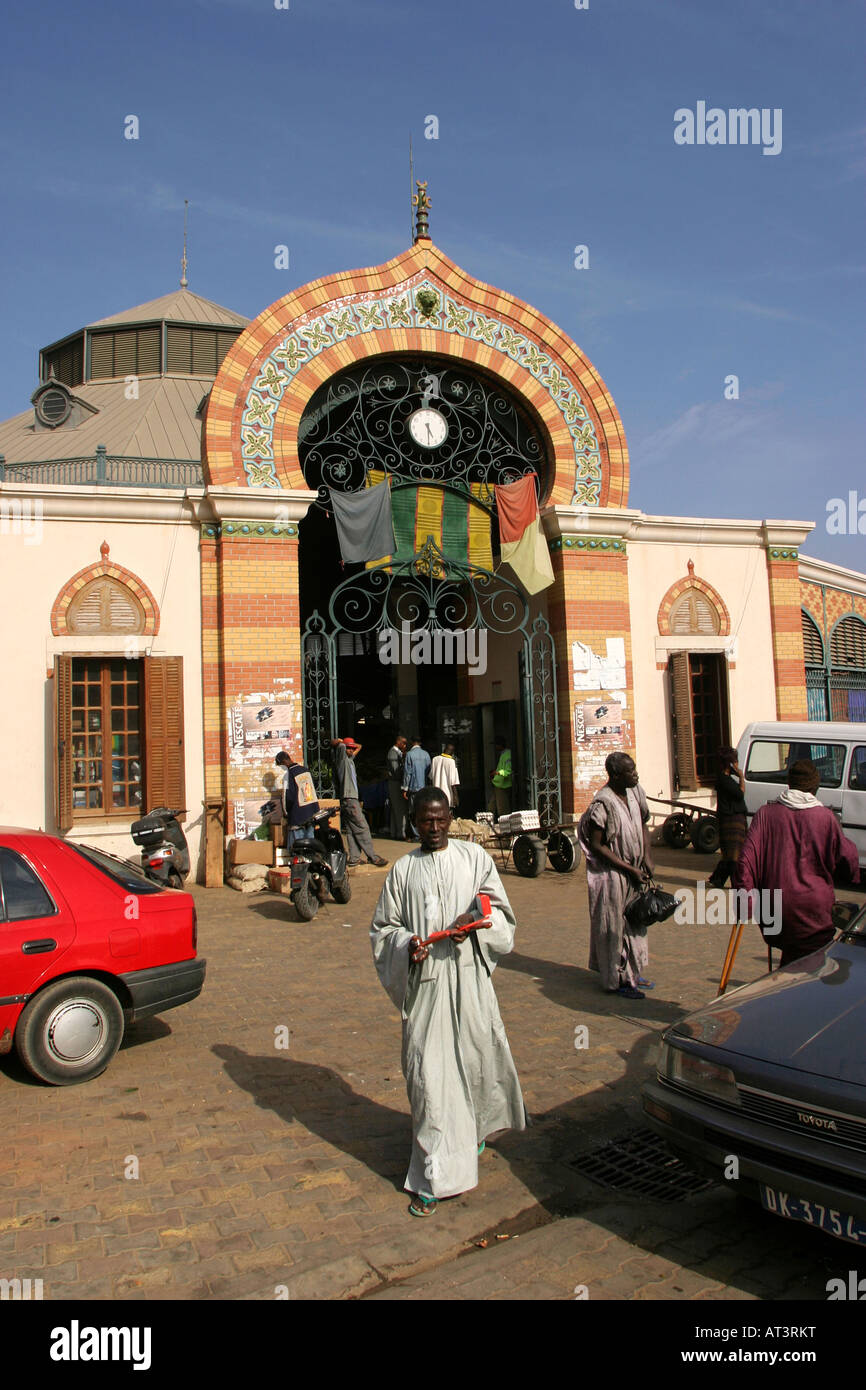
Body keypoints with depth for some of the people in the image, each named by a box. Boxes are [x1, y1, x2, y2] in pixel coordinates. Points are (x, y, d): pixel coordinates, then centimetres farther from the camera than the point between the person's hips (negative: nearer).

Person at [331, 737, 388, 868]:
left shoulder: (350, 759, 20)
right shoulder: (342, 758, -5)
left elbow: (359, 746, 32)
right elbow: (339, 745, -19)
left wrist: (353, 745, 17)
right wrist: (340, 742, 0)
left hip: (353, 798, 9)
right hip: (349, 799, -9)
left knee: (351, 830, 7)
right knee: (362, 828, -8)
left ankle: (354, 858, 8)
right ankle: (373, 857, -7)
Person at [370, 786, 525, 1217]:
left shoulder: (474, 857, 6)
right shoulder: (403, 870, 6)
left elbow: (499, 910, 7)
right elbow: (384, 927, 9)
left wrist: (474, 919, -13)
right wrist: (406, 944, -11)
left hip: (468, 975, 0)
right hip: (424, 978, 0)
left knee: (478, 1054, 8)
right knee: (428, 1073, -1)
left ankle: (477, 1127, 40)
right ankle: (433, 1179, 9)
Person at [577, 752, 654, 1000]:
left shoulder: (635, 791, 0)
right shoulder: (603, 804, -22)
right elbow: (596, 845, -19)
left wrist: (647, 857, 2)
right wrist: (630, 868, -16)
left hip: (634, 870, 8)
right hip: (610, 873, -8)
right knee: (613, 926, 1)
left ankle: (632, 972, 32)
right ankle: (616, 980, 13)